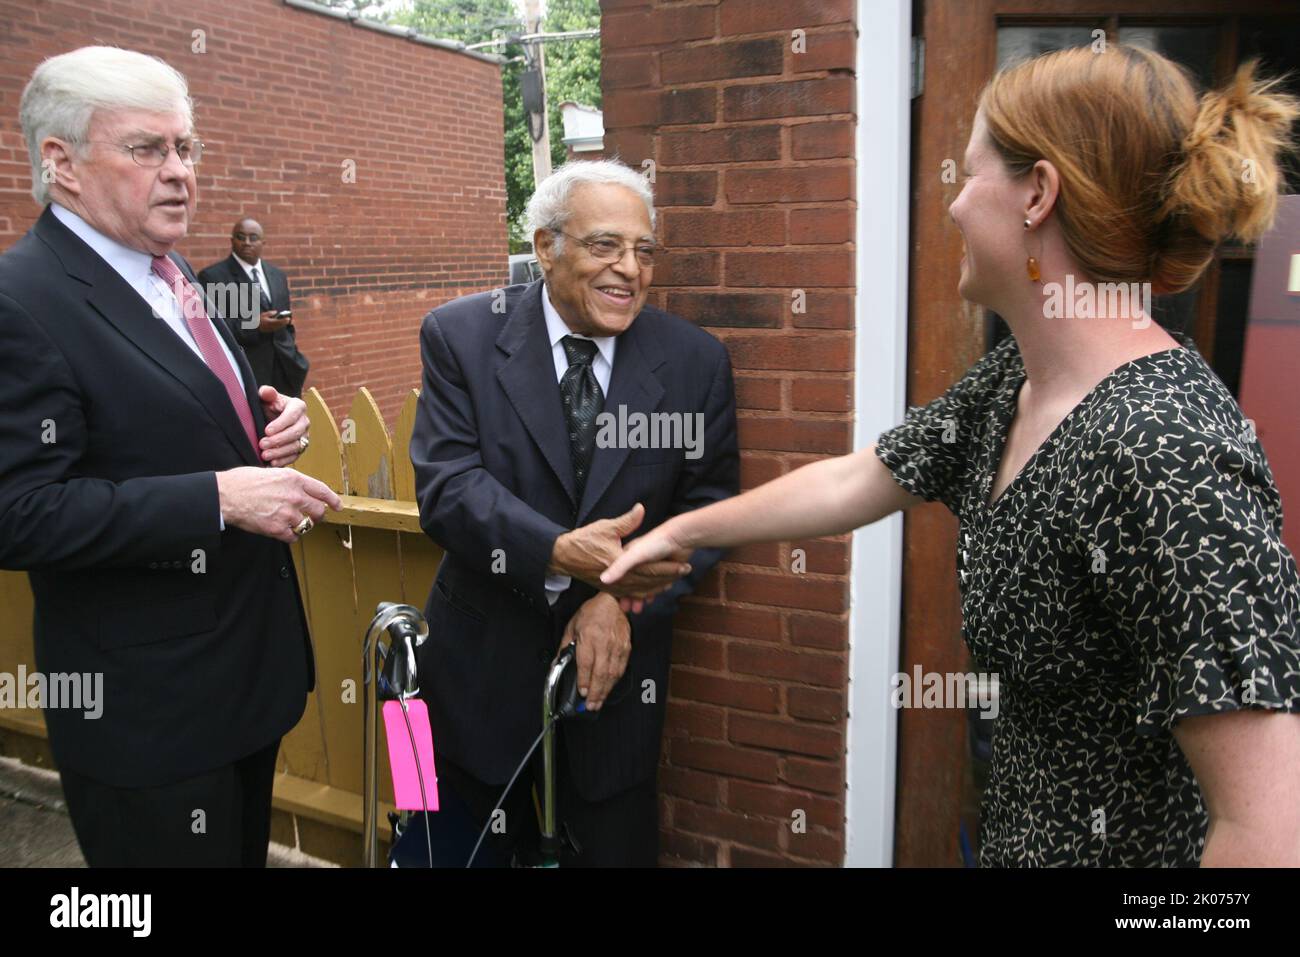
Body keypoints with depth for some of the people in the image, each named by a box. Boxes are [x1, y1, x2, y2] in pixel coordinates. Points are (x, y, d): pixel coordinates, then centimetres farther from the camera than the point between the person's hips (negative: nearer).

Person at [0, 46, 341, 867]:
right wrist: (217, 497, -28)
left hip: (249, 667, 8)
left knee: (249, 848, 23)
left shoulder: (169, 273, 9)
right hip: (150, 706, -8)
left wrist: (266, 425, -1)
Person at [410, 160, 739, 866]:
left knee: (614, 848, 16)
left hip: (619, 671, 1)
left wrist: (623, 601, -18)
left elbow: (707, 508, -2)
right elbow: (446, 484, -17)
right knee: (479, 849, 17)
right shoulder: (461, 336, -8)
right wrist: (561, 554, -33)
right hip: (483, 667, 0)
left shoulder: (696, 362, -4)